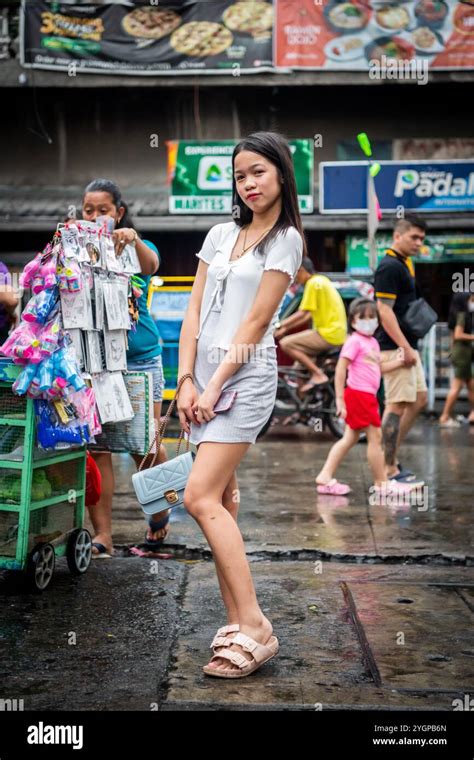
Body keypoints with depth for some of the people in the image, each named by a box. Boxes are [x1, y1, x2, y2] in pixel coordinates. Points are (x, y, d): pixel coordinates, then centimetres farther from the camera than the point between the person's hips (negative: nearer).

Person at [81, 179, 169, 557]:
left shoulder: (138, 250, 4)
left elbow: (150, 265, -19)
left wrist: (134, 240, -42)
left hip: (140, 357, -1)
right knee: (96, 447, -4)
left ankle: (159, 510, 27)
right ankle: (103, 536, 2)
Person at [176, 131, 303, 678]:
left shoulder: (286, 240, -1)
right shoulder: (221, 235, 16)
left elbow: (255, 322, -8)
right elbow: (194, 313, 11)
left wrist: (215, 387, -12)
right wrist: (187, 381, 0)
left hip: (244, 378, -7)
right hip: (205, 377, 7)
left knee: (200, 497, -16)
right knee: (222, 500, 6)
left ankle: (254, 627, -10)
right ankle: (237, 624, 13)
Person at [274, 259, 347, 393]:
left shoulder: (313, 283, -11)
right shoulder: (321, 280, 18)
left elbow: (302, 314, -14)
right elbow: (310, 315, 20)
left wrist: (280, 326, -6)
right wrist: (286, 328, 17)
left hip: (328, 335, -10)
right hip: (339, 333, 10)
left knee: (286, 343, -14)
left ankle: (318, 374, -13)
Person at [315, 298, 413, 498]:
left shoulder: (372, 342, 16)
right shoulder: (354, 341, -11)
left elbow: (379, 368, 23)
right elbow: (341, 369, -16)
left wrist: (401, 361, 14)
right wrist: (339, 398, -21)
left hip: (367, 396, 10)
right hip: (358, 394, -10)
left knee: (350, 438, 12)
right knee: (375, 437, -3)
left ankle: (325, 478, 14)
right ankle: (382, 483, 6)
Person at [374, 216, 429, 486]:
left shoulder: (405, 264, 17)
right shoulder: (390, 266, -14)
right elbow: (384, 310, -20)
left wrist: (410, 347, 19)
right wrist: (405, 348, -22)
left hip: (406, 345, 11)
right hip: (395, 347, -10)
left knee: (420, 399, 14)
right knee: (397, 404, -6)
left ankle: (391, 456, 19)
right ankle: (390, 470, 1)